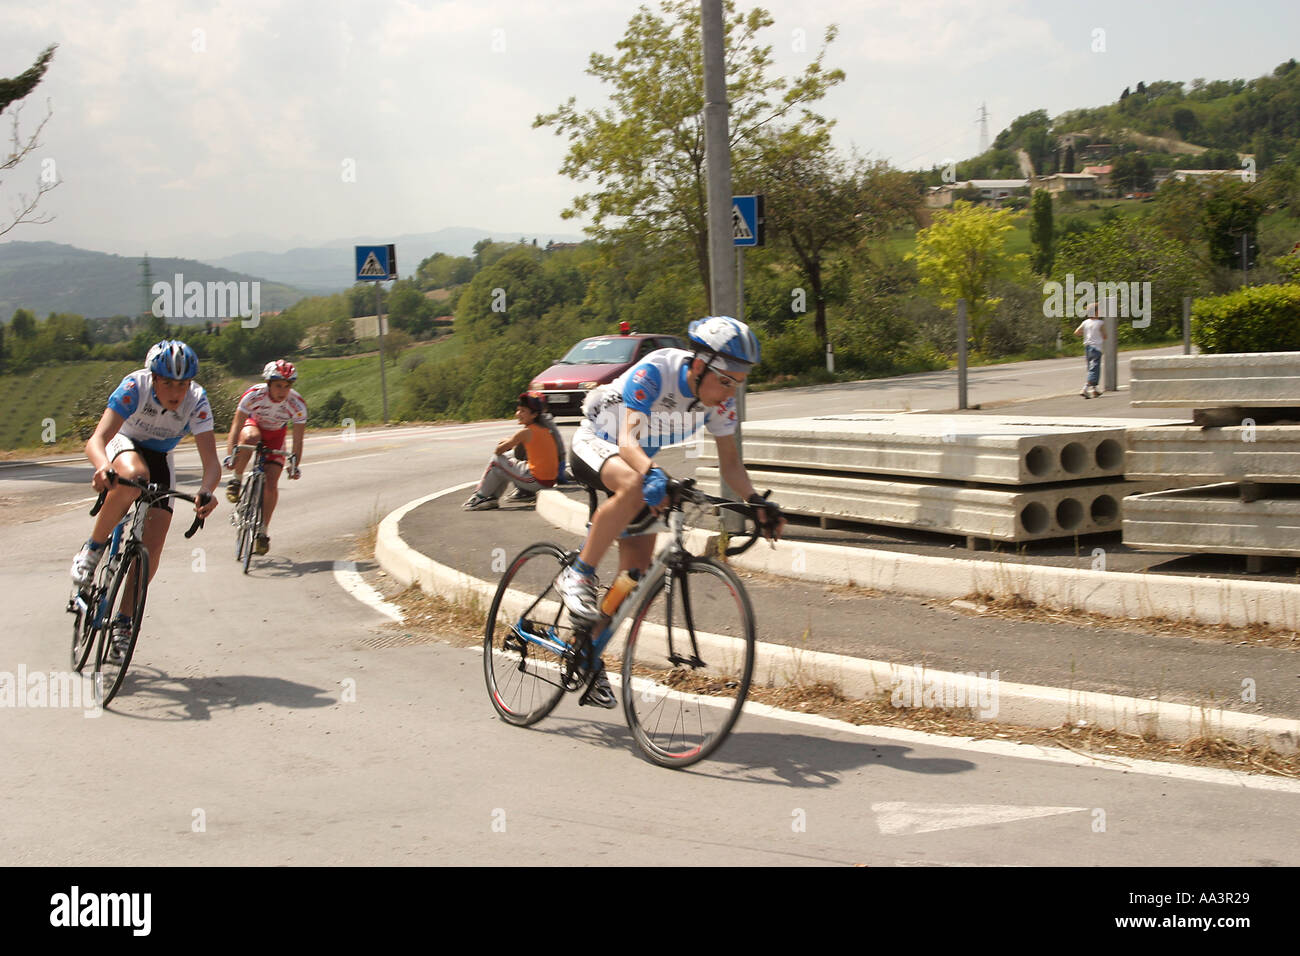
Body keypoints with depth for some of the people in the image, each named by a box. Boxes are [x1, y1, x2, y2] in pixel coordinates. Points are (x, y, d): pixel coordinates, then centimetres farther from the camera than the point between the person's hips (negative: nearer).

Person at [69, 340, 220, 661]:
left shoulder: (196, 401, -27)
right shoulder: (134, 388, -31)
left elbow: (211, 460, -33)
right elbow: (96, 440, -40)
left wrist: (206, 491, -55)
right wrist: (103, 466, -63)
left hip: (161, 459, 2)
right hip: (125, 446, -2)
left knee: (152, 549, -12)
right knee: (134, 477, -40)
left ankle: (122, 623, 6)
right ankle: (92, 550, -20)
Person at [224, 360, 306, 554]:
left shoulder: (297, 405, -28)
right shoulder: (253, 396, -31)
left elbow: (297, 440, -23)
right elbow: (236, 427, -31)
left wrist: (295, 465, -35)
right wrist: (230, 455, -42)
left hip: (275, 435, 1)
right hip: (253, 424, -1)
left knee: (271, 483, -13)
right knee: (250, 438, -39)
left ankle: (263, 531, 1)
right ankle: (237, 480, -17)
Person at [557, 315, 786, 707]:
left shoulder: (719, 398, -16)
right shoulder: (653, 373, -33)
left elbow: (729, 461, -10)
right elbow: (627, 440, -42)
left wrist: (755, 501, -27)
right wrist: (653, 473, -62)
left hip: (641, 460, 6)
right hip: (594, 446, -6)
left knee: (637, 575, -1)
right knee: (634, 488, -41)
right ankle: (578, 576, -24)